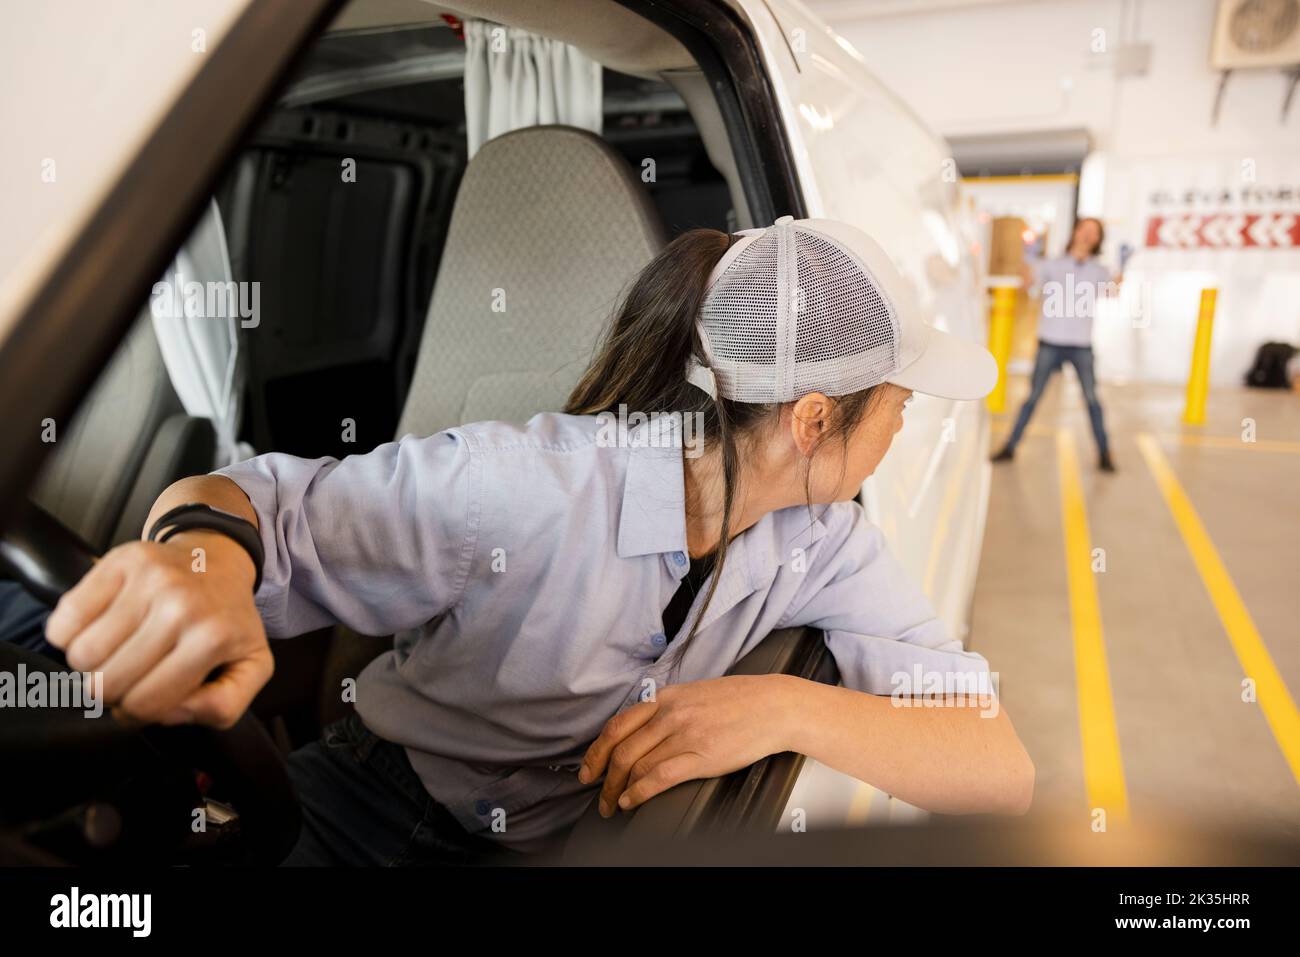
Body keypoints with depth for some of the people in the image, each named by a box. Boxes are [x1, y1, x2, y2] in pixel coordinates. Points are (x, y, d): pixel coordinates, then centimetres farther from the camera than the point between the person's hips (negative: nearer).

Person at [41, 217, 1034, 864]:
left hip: (567, 844, 4)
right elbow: (254, 501, -19)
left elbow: (1006, 772, -13)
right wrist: (202, 550, -43)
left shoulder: (822, 541, -11)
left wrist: (792, 707, -31)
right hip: (372, 809, -3)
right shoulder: (526, 483, -25)